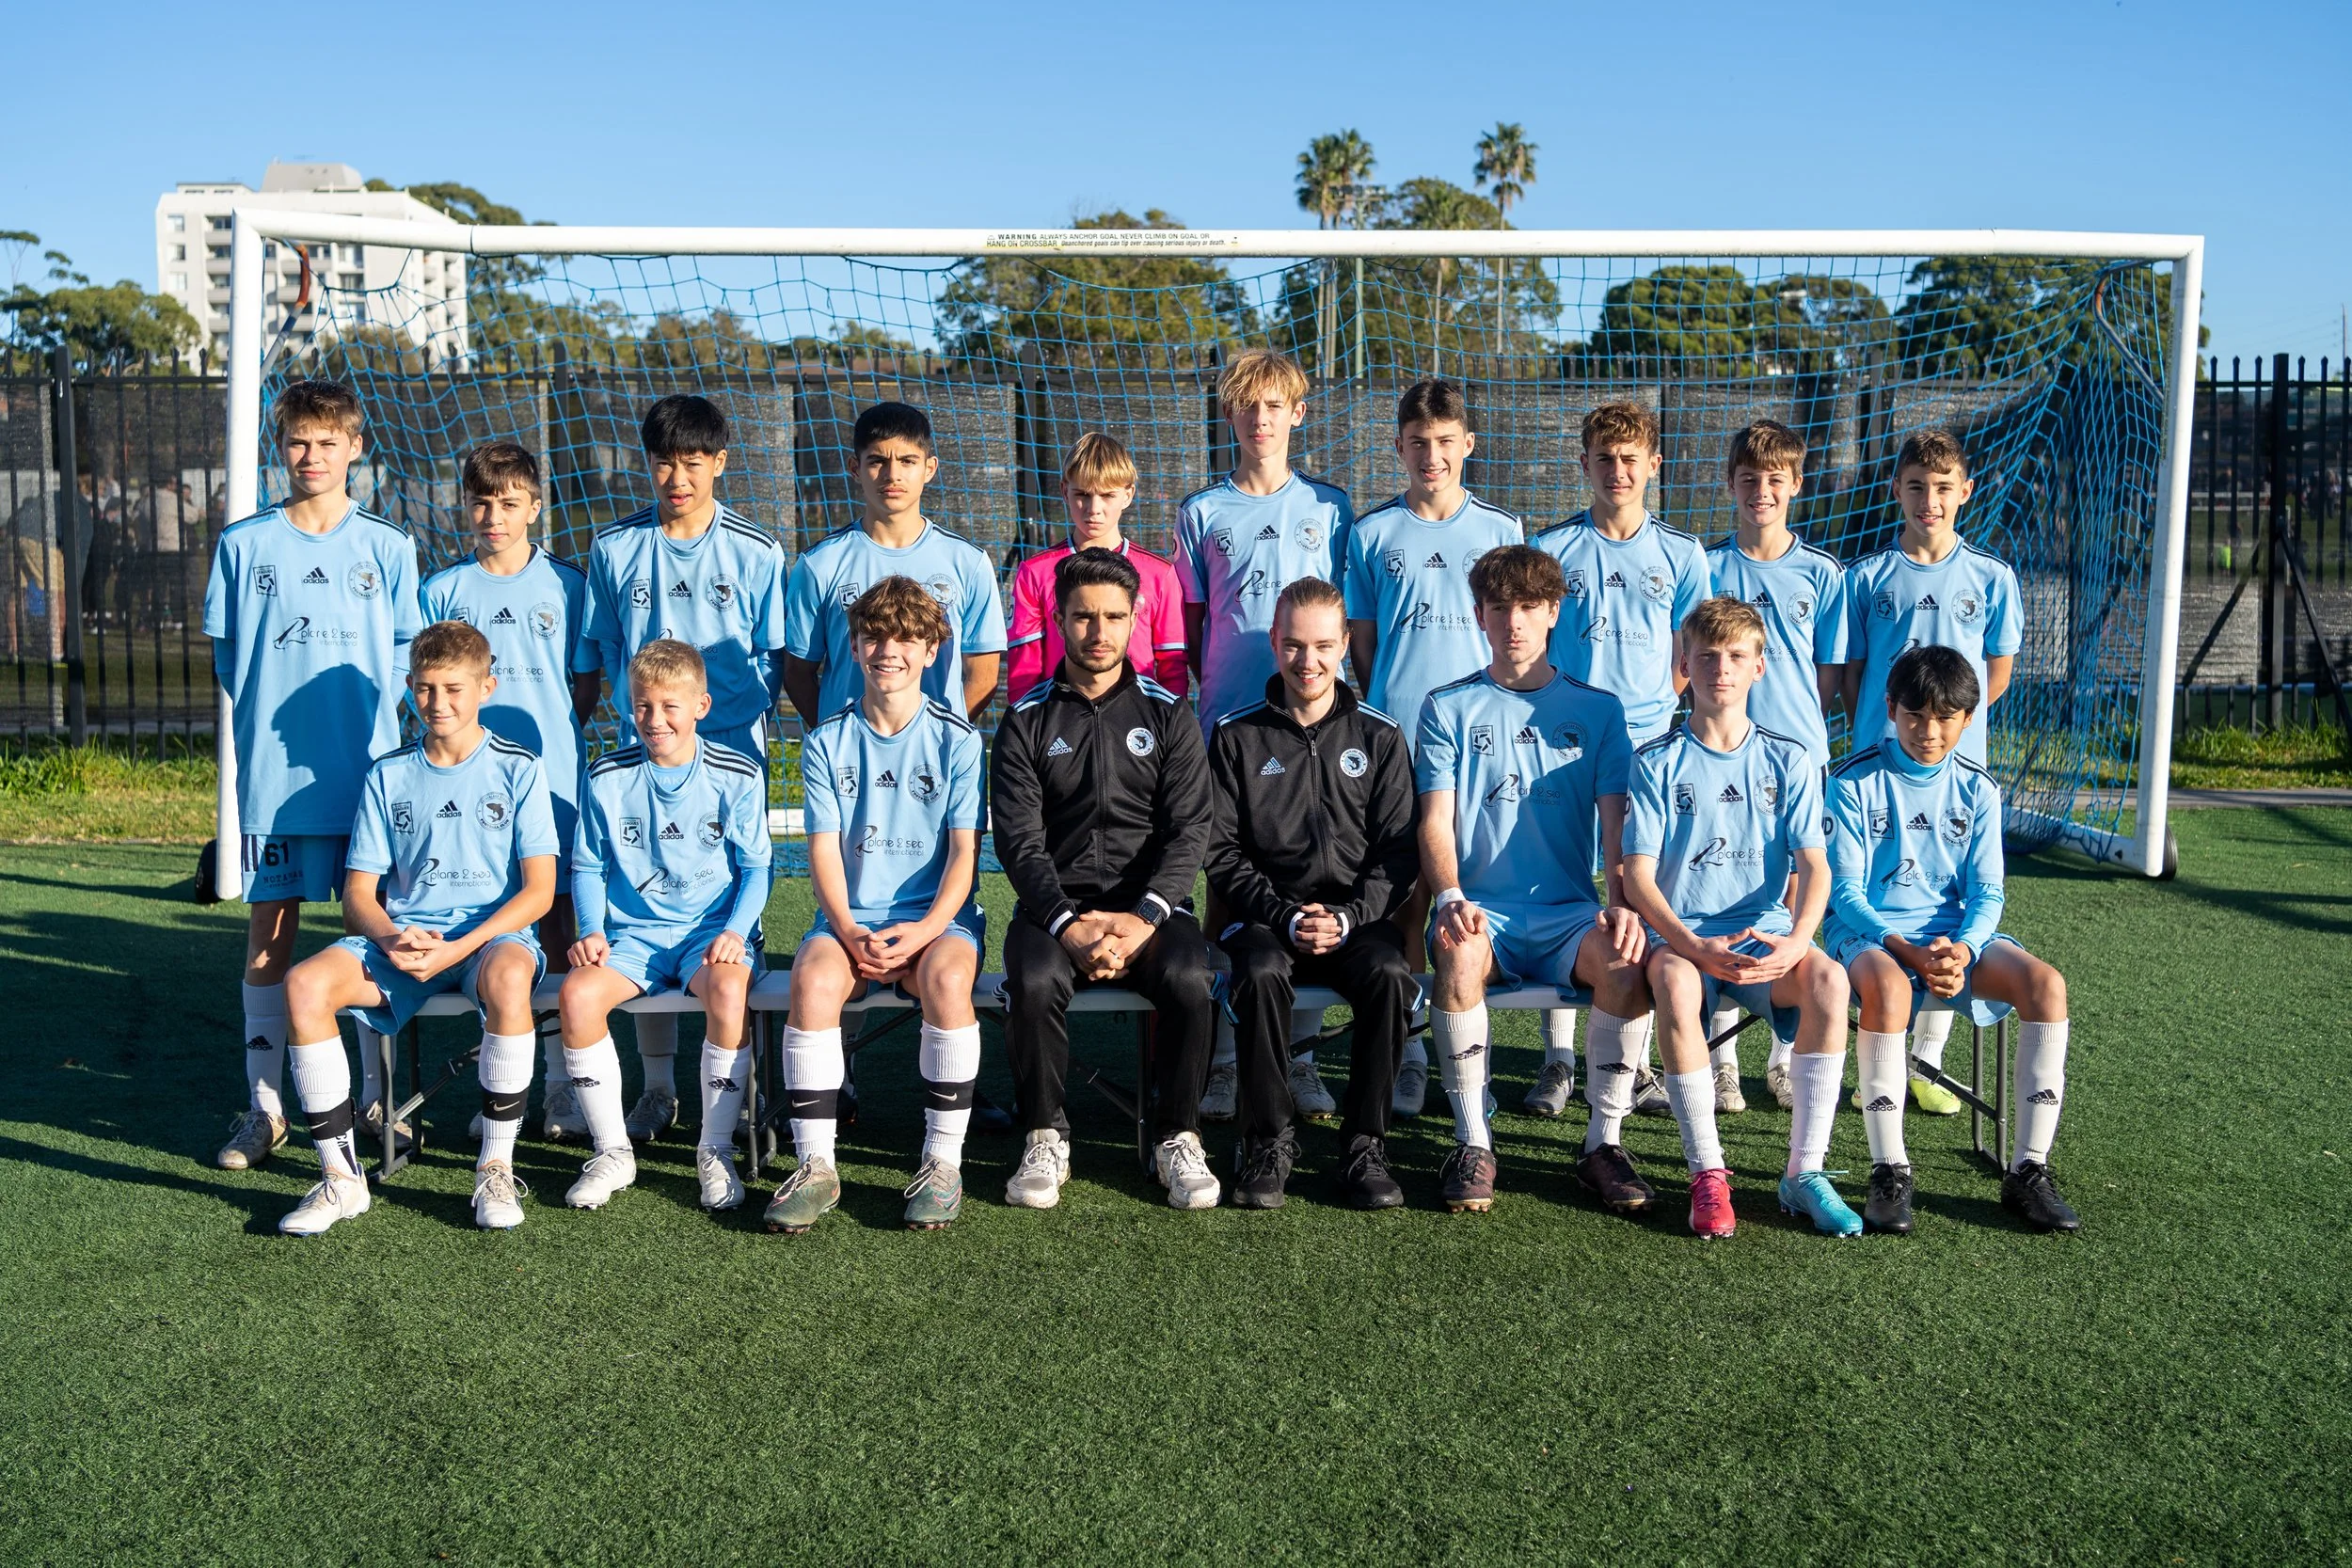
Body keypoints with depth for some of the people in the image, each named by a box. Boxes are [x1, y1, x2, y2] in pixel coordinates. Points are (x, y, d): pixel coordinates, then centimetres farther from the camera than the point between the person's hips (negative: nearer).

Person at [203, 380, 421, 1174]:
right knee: (269, 930, 4)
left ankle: (375, 1096, 17)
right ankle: (264, 1107, 13)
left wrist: (368, 715, 0)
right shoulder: (244, 544, 5)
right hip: (275, 773, 0)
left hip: (369, 771, 0)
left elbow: (407, 659, 9)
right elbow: (225, 655, 10)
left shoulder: (387, 548, 5)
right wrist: (273, 714, 3)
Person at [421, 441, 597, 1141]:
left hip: (551, 777, -1)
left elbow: (587, 680, 8)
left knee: (558, 926, 0)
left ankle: (563, 1084, 9)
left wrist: (554, 738, -1)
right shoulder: (443, 590, 8)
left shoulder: (567, 585, 5)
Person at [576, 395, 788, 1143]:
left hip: (731, 756, -1)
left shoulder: (756, 552, 3)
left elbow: (773, 661, 5)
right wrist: (636, 718, 1)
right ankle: (658, 1086, 13)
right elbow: (598, 655, 13)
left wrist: (735, 722, -9)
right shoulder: (614, 548, 8)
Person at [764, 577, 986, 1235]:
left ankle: (943, 1163, -23)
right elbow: (825, 849, 1)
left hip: (937, 916, -1)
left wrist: (924, 931, -17)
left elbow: (964, 852, -1)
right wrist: (850, 933, -16)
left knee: (946, 978, -34)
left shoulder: (957, 740, 4)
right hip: (850, 916, 2)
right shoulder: (827, 743, 8)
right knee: (813, 980, -30)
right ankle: (815, 1166, -21)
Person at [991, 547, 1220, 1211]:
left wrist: (1143, 917, -17)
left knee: (1188, 977, -31)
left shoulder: (1168, 716, 8)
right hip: (1055, 902, 0)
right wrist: (1067, 923, -19)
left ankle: (1177, 1136, -10)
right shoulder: (1027, 722, 7)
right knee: (1033, 980, -32)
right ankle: (1045, 1137, -10)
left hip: (1151, 902, 0)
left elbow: (1189, 830, 0)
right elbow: (1019, 840, -2)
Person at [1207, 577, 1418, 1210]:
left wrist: (1347, 918, -12)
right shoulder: (1237, 737, 9)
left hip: (1359, 916, 1)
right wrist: (1286, 918, -12)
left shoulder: (1379, 736, 10)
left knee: (1391, 975, -31)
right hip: (1266, 915, 0)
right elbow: (1222, 854, 3)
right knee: (1261, 974, -33)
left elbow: (1398, 853, 5)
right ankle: (1268, 1142, -16)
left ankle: (1365, 1146, -16)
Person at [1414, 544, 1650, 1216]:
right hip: (1479, 910, -1)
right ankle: (1473, 1142, -21)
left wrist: (1621, 903, -15)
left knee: (1627, 959, -32)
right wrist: (1450, 896, -19)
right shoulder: (1448, 708, 11)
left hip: (1568, 913, 1)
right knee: (1459, 955, -36)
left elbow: (1616, 820, 4)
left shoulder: (1597, 709, 14)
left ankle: (1604, 1141, -15)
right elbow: (1436, 819, 1)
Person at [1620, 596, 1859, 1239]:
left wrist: (1796, 941, -20)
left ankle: (1805, 1171, -23)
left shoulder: (1789, 760, 11)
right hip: (1681, 935, -2)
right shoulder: (1658, 762, 5)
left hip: (1766, 936, 2)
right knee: (1675, 982, -37)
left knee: (1827, 977, -32)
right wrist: (1694, 946, -21)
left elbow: (1814, 864, 1)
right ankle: (1707, 1174, -27)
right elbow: (1639, 875, -4)